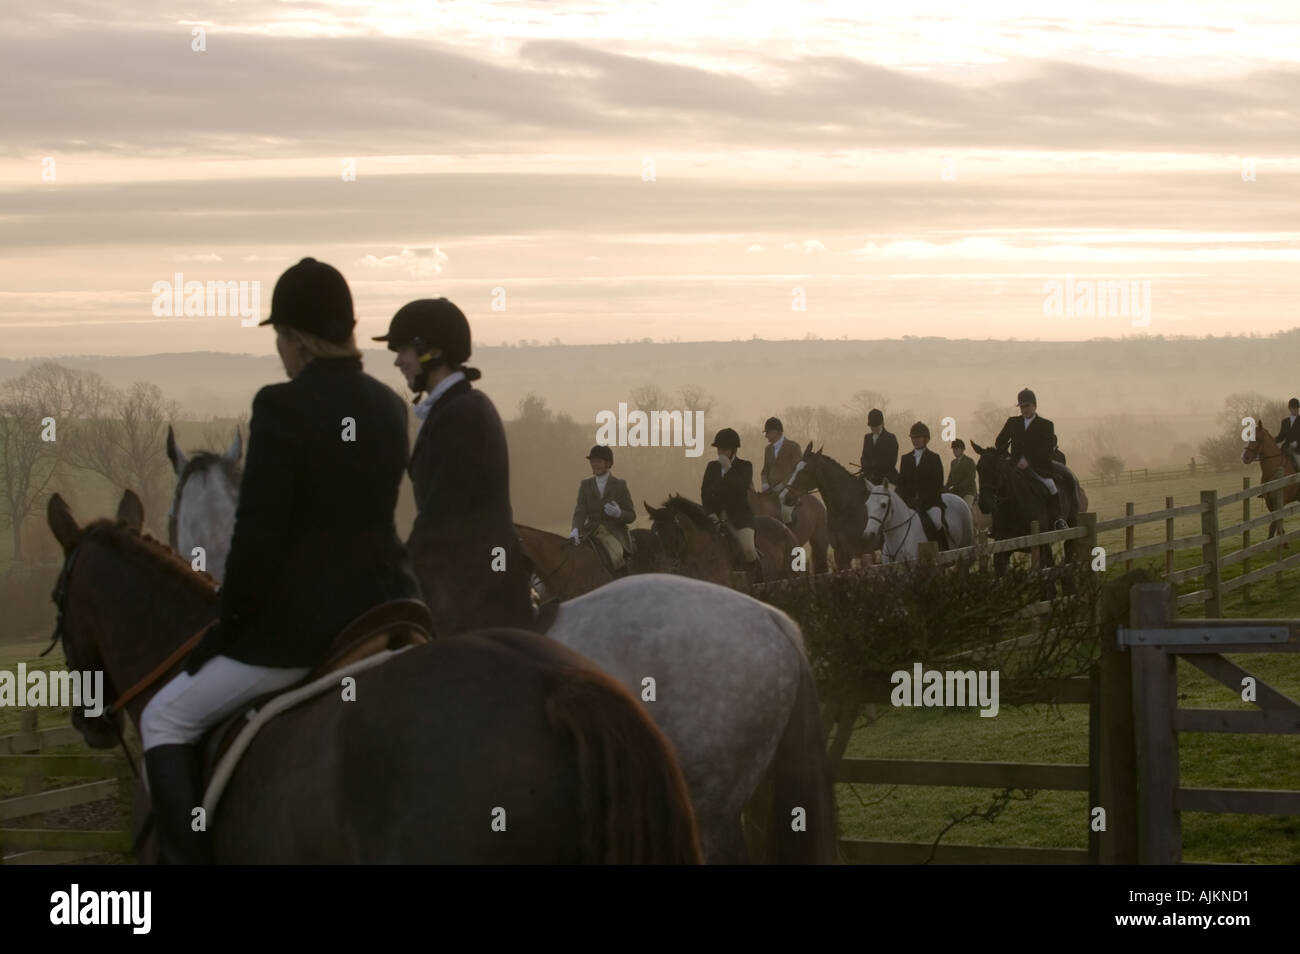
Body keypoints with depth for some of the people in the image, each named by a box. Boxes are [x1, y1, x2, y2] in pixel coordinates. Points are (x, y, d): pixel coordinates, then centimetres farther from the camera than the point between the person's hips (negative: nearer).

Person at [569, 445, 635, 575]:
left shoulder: (620, 485, 6)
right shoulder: (585, 485, 13)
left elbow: (631, 515, 6)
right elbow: (580, 511, 1)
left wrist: (619, 513, -19)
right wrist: (576, 529, -20)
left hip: (614, 532, -3)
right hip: (592, 529, 3)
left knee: (616, 555, -33)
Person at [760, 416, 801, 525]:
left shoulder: (793, 447, -3)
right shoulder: (768, 449, 17)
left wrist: (782, 485, -15)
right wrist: (765, 484, 0)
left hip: (788, 488, -6)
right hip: (771, 489, 6)